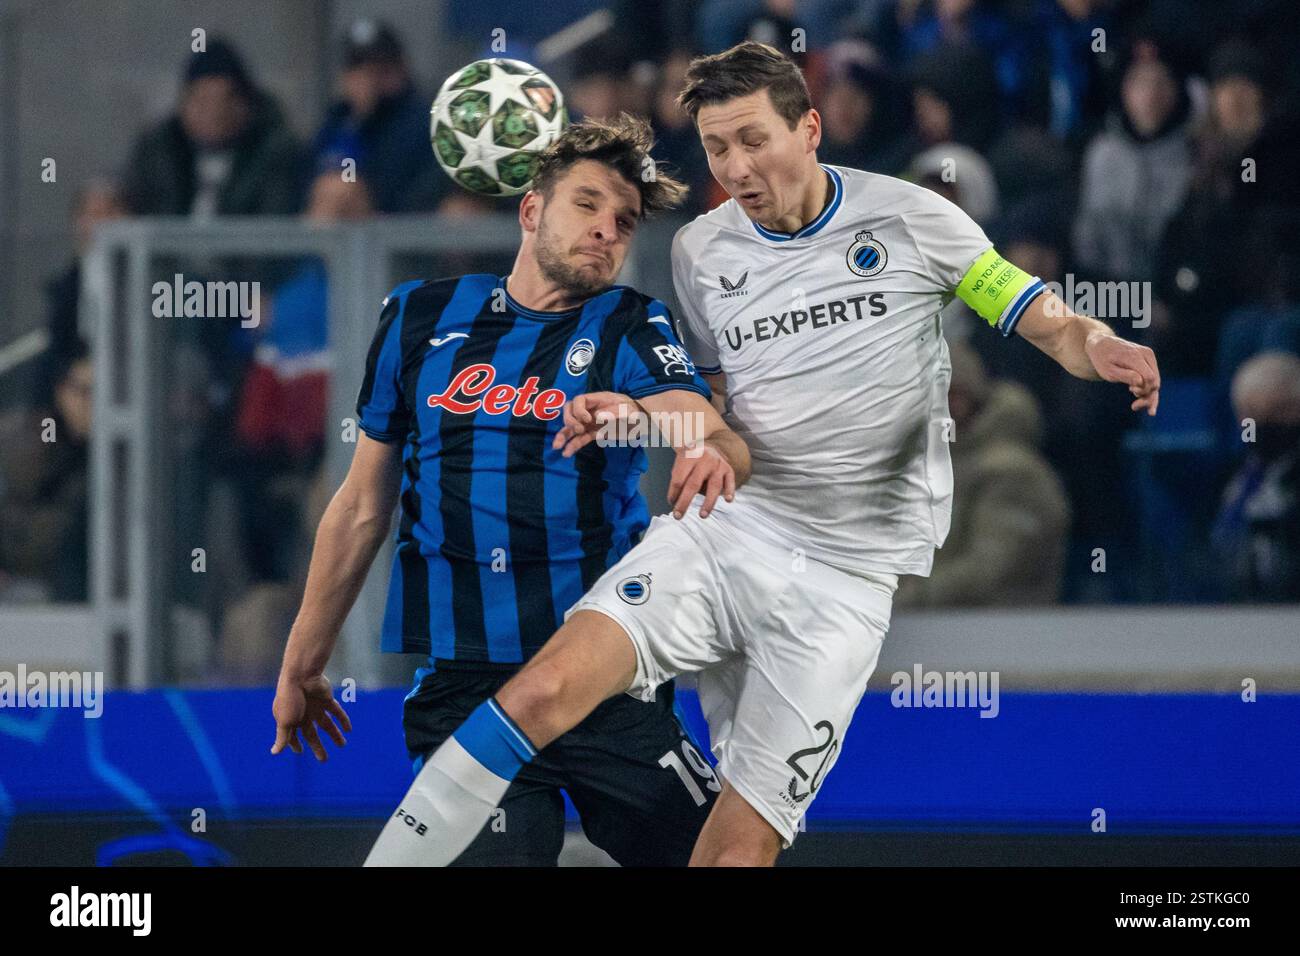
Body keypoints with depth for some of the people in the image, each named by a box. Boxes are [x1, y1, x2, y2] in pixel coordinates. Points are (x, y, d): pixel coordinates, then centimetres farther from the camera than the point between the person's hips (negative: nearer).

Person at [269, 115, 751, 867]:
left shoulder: (630, 331, 3)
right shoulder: (421, 318, 9)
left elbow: (715, 436, -17)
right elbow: (364, 506, 16)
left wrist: (712, 453, -42)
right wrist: (303, 663, 19)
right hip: (463, 688, 1)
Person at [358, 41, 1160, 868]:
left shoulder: (910, 219, -2)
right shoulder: (701, 250, 8)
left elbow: (1045, 321, 1)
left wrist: (1095, 346, -21)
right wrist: (629, 414, -2)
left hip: (842, 578, -2)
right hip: (721, 530, 2)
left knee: (742, 846, -8)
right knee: (541, 692, -21)